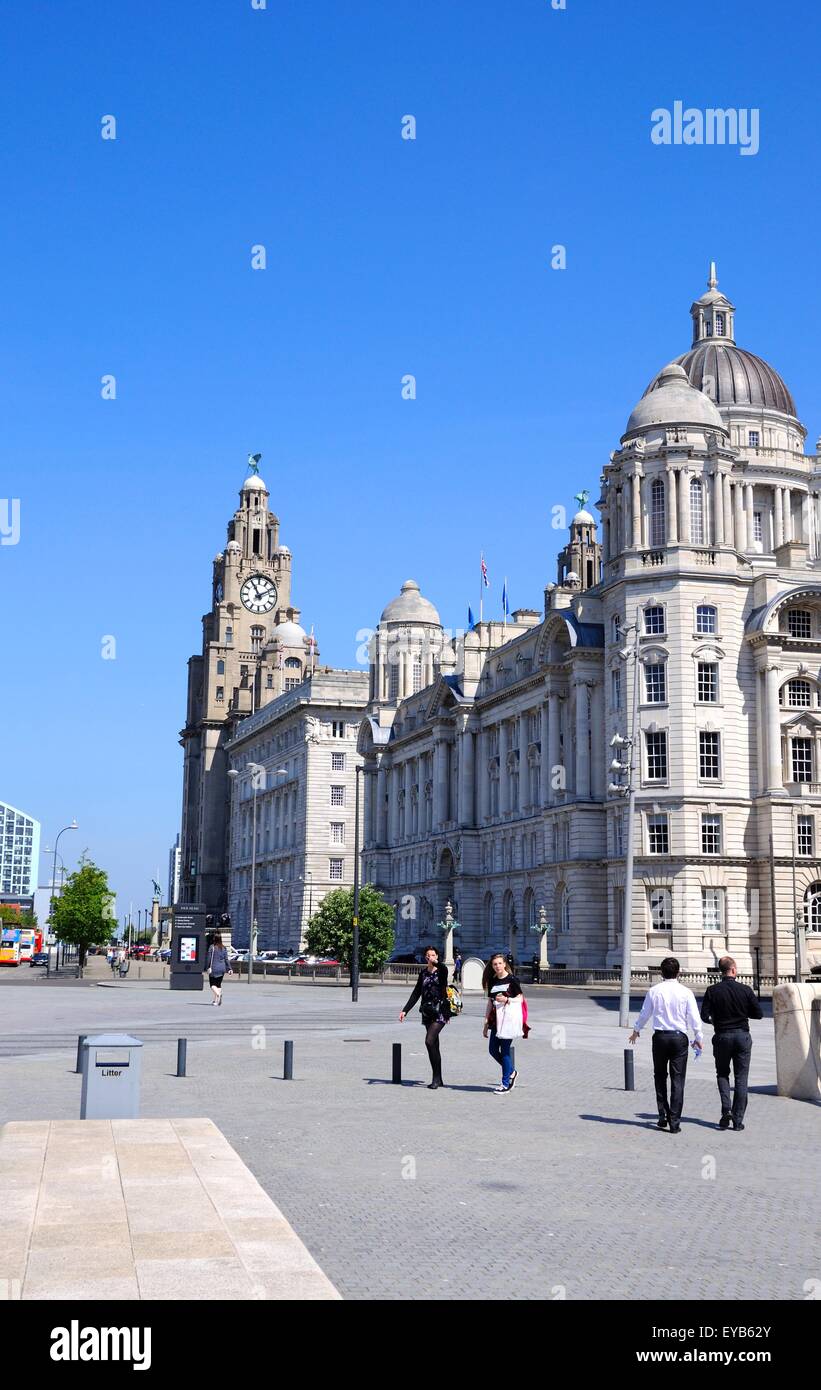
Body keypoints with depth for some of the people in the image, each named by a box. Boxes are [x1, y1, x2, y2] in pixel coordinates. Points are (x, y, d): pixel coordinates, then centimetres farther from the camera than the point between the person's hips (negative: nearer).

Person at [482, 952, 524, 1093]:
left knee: (505, 1050, -5)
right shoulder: (492, 981, 11)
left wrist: (507, 1000, -19)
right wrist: (486, 1023, 15)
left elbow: (520, 999, -3)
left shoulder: (512, 980, -4)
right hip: (496, 1020, 6)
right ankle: (511, 1072, 27)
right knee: (492, 1049, 5)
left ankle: (506, 1084, 4)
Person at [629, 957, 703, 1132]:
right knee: (677, 1080, 3)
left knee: (660, 1077, 17)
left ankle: (663, 1116, 15)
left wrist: (636, 1031, 25)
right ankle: (675, 1122, 1)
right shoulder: (685, 992, -5)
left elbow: (644, 1014, 8)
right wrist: (699, 1038, 11)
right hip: (679, 1037, -1)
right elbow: (694, 1018, -3)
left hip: (660, 1037, 1)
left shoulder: (654, 991, -1)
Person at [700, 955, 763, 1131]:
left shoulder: (712, 991, -6)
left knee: (722, 1074, 17)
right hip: (742, 1036, 0)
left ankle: (726, 1109, -3)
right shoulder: (745, 990, -6)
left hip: (722, 1037, 0)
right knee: (741, 1078, 7)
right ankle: (738, 1120, 6)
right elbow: (758, 1014, -3)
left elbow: (704, 1016, -8)